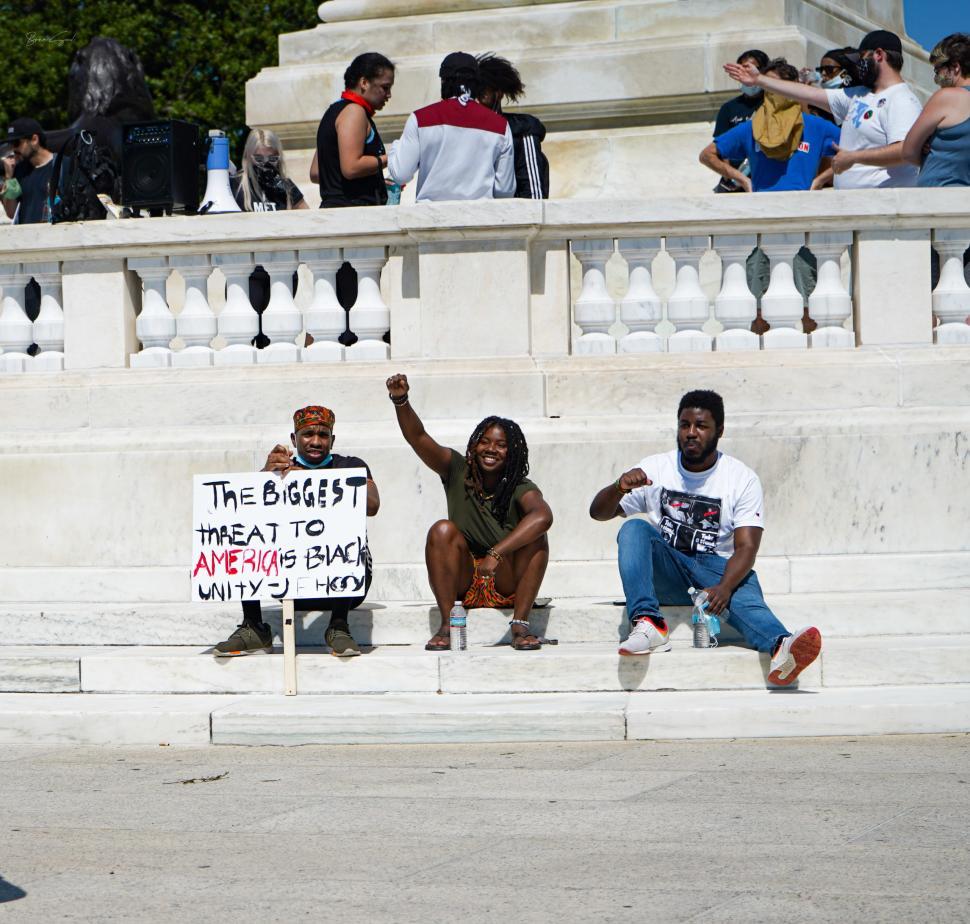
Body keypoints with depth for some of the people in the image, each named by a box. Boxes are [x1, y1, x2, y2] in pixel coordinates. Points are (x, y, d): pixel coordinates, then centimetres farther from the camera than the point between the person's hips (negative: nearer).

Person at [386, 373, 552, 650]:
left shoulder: (521, 489, -12)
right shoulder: (458, 471, -4)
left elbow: (543, 516, -35)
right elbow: (417, 437, -16)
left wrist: (495, 554, -44)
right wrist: (401, 400, -35)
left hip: (506, 586, -1)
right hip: (462, 584, 1)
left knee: (535, 536, -24)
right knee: (443, 530, -22)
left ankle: (520, 625, -25)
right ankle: (447, 625, -26)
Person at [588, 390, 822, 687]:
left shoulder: (742, 479, -1)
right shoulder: (655, 468, 5)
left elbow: (746, 546, -12)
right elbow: (598, 512, 2)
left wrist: (724, 587, -33)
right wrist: (619, 487, -22)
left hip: (717, 568, -2)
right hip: (665, 574, 3)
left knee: (745, 592, -37)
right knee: (634, 529, -26)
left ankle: (781, 646, -70)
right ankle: (648, 625, -42)